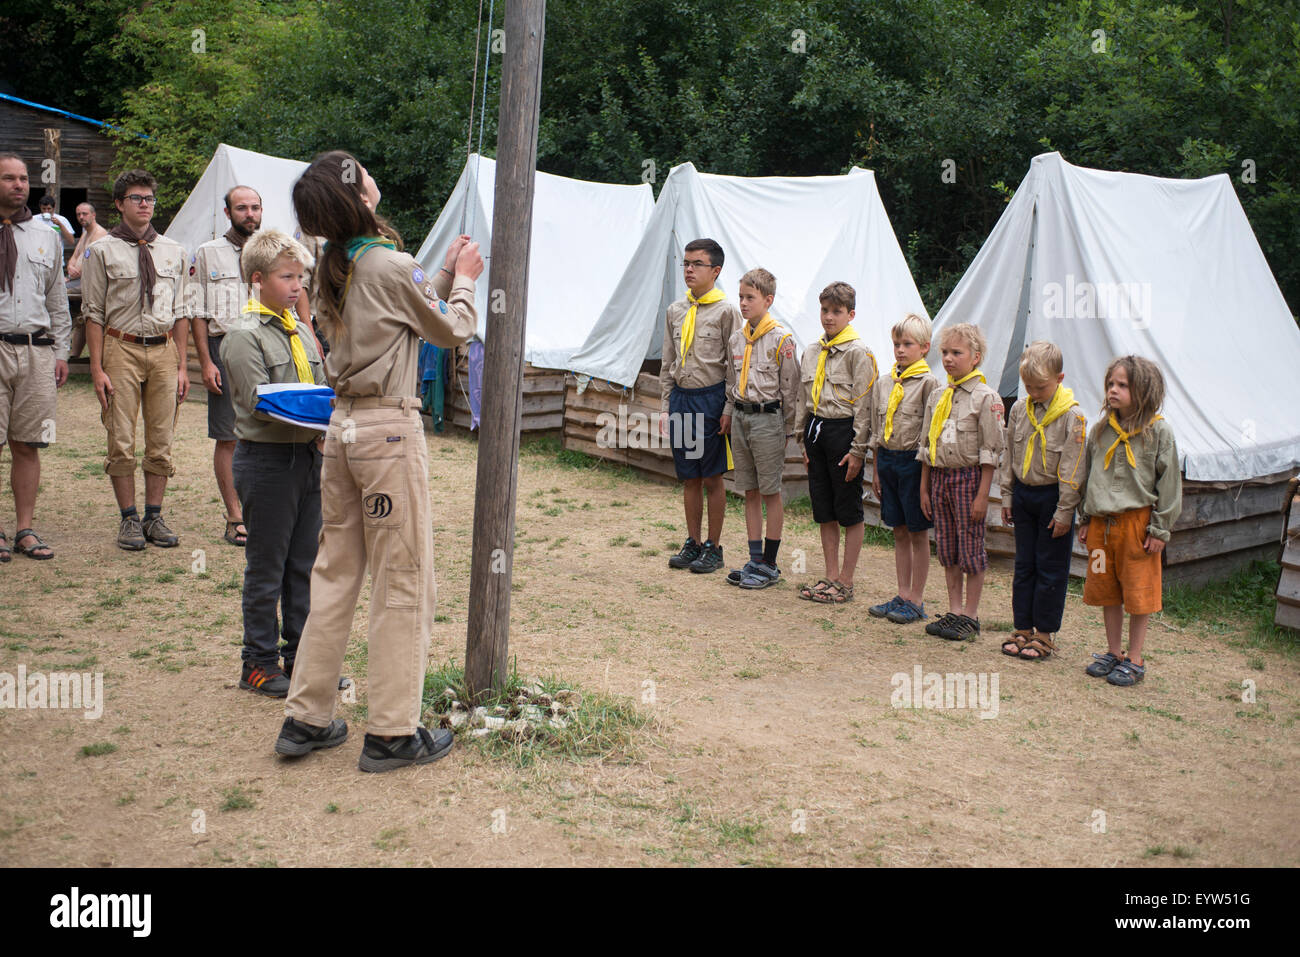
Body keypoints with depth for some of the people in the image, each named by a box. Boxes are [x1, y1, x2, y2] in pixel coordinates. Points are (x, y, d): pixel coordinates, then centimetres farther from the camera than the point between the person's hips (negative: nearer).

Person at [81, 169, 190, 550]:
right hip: (121, 347, -3)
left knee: (161, 442, 5)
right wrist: (97, 368, -7)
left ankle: (154, 516, 14)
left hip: (164, 349, 3)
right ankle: (129, 519, 9)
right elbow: (94, 313, 0)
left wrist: (181, 365, 7)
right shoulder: (102, 251, 2)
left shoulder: (173, 251, 11)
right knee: (122, 443, -2)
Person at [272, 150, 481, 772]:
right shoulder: (390, 265, -13)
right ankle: (392, 734, 7)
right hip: (390, 428, -8)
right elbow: (452, 331, 0)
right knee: (404, 582, 1)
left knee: (335, 574, 13)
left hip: (343, 426, 8)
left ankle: (306, 719, 20)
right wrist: (463, 279, 15)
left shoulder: (333, 267, 10)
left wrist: (444, 276, 20)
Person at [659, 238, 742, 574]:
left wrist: (728, 409, -11)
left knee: (712, 478, 2)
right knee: (689, 478, 11)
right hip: (681, 398, 5)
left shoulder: (726, 311, -5)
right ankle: (693, 543, 22)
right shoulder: (675, 311, 11)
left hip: (711, 398, -5)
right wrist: (665, 405, 11)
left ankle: (714, 547, 12)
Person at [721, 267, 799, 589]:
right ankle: (755, 560, 18)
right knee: (750, 492, 10)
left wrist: (787, 430, -7)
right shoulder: (736, 338, 10)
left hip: (768, 418, -6)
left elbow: (790, 387, -7)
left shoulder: (781, 339, -9)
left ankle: (769, 565, 8)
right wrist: (731, 414, 14)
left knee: (771, 493, 1)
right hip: (741, 418, 6)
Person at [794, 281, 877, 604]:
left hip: (843, 429, -7)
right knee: (823, 509, 11)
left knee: (849, 511, 2)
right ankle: (831, 576, 21)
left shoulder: (858, 353, -9)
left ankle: (845, 583, 9)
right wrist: (803, 438, 15)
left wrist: (857, 450, -14)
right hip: (816, 429, 7)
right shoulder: (812, 353, 11)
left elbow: (864, 405, -11)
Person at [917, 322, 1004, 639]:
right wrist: (924, 488, 13)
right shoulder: (937, 396, 10)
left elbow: (990, 451, -10)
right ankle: (954, 611, 21)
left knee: (971, 550, 1)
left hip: (968, 477, -6)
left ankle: (970, 616, 11)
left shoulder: (986, 397, -8)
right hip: (939, 476, 6)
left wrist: (982, 495, -14)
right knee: (947, 550, 11)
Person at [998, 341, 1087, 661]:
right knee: (1024, 565, 11)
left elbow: (1072, 469, -13)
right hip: (1023, 494, 5)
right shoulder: (1019, 410, 2)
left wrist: (1064, 511, -12)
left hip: (1053, 497, -5)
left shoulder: (1072, 417, -13)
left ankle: (1044, 633, 13)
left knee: (1050, 568, 3)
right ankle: (1023, 628, 21)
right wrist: (1007, 496, 10)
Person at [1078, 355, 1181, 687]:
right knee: (1106, 590, 13)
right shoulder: (1101, 429, 6)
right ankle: (1113, 652, 27)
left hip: (1137, 521, -5)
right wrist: (1085, 519, 15)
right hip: (1101, 521, 5)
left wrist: (1160, 529, -7)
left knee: (1138, 594, 3)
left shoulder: (1158, 432, -7)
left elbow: (1169, 483, -5)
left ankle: (1134, 660, 15)